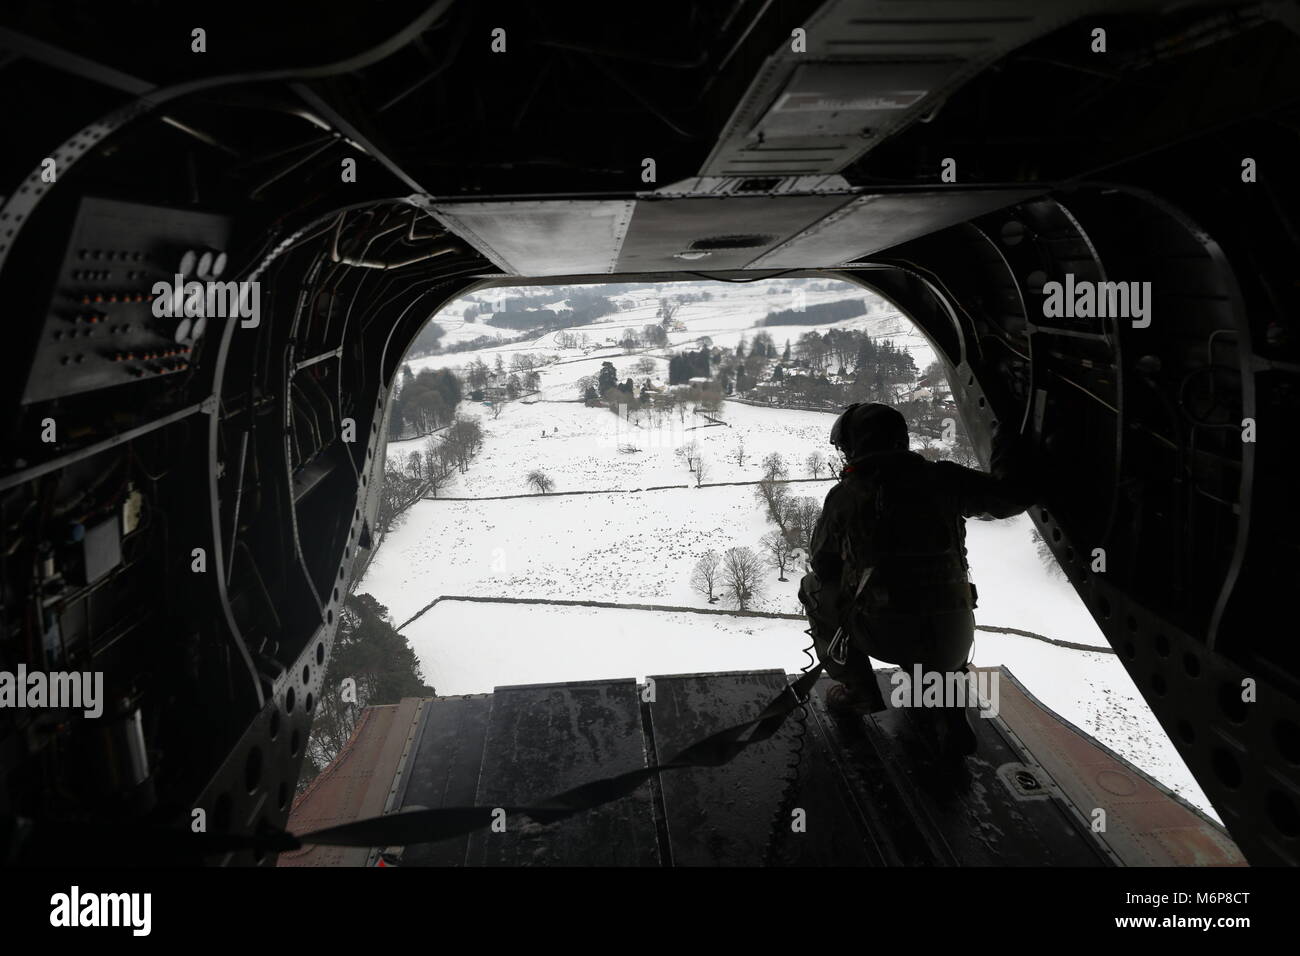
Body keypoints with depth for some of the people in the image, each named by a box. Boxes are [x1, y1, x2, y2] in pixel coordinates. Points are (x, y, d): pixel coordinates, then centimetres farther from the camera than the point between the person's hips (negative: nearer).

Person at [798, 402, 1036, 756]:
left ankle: (856, 687, 20)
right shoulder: (942, 478, 3)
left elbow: (822, 564, 12)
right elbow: (1014, 495, 11)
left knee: (814, 587, 23)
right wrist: (1008, 449, 31)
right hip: (953, 639, 4)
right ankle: (946, 710, 14)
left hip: (883, 635, -3)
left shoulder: (844, 494, 0)